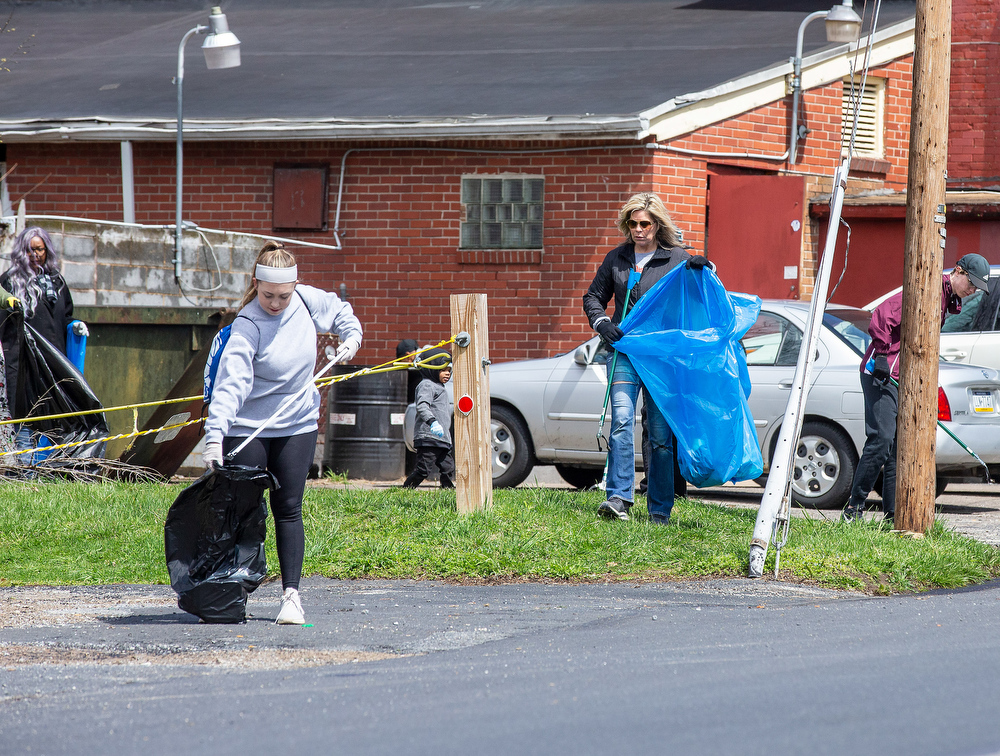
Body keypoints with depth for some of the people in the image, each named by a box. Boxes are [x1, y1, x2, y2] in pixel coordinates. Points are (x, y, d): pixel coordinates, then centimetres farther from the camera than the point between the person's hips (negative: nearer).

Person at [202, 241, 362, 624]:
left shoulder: (308, 301, -6)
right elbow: (231, 382, -30)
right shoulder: (247, 326, -22)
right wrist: (215, 437, -39)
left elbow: (340, 313, 18)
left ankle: (291, 594, 5)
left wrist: (351, 337, -1)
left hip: (297, 425, 4)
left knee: (288, 509, 2)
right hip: (247, 428, -4)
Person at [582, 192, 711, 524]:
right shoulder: (617, 259, 13)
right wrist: (602, 323, 2)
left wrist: (702, 267, -16)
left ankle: (659, 509, 7)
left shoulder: (677, 258, 4)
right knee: (621, 419, -16)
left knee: (661, 433, 0)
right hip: (624, 351, 1)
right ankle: (619, 498, -22)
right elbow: (593, 297, 22)